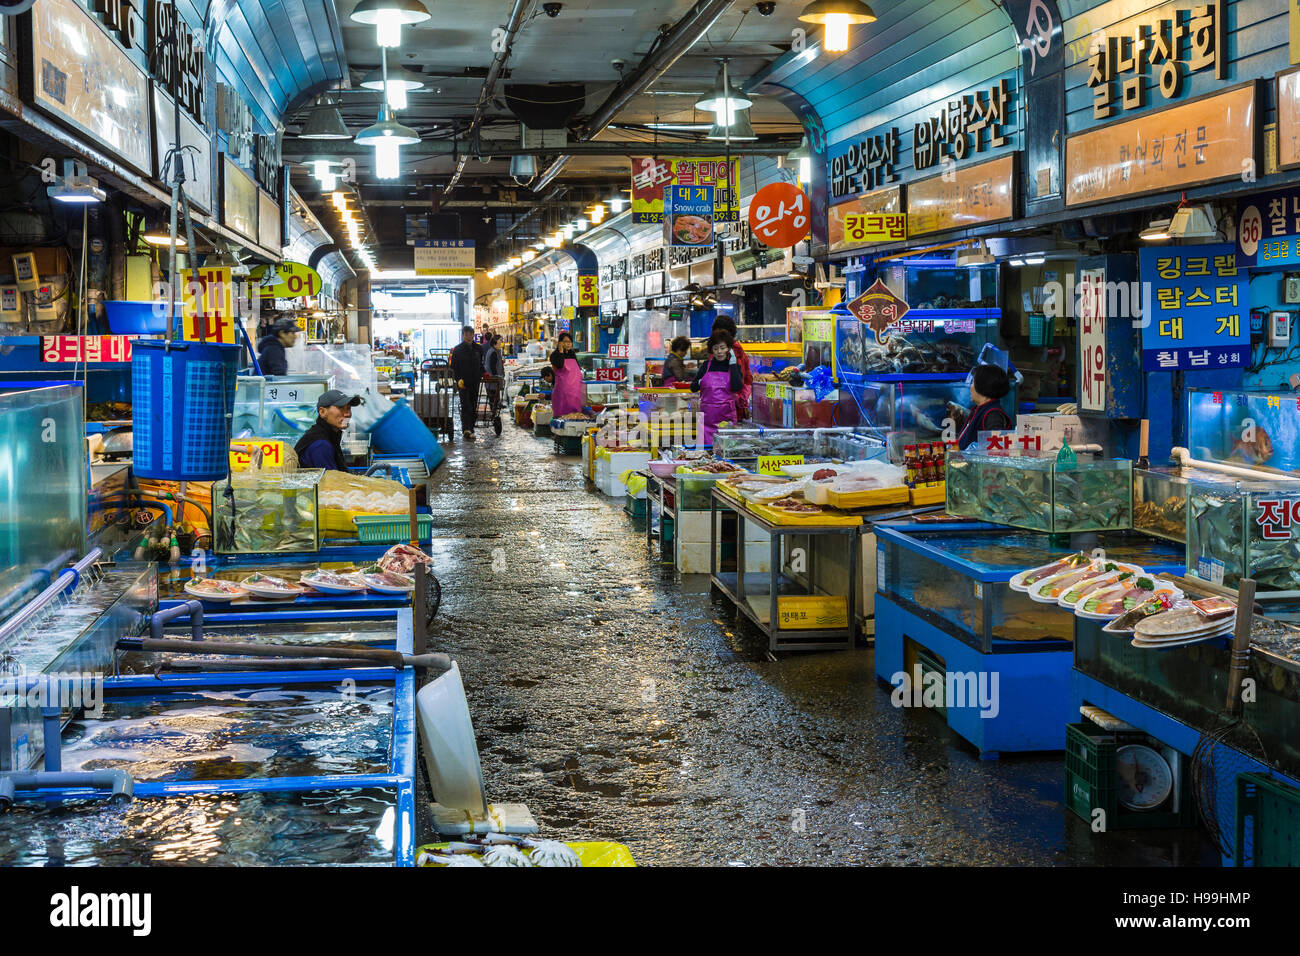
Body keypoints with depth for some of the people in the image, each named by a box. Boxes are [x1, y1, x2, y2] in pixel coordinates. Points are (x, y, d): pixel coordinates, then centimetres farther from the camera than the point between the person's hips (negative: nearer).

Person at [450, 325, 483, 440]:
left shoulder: (478, 349, 9)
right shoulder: (457, 350, -1)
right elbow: (453, 367, -2)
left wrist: (482, 374, 8)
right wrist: (458, 379, -13)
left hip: (475, 382, 4)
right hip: (463, 382, -4)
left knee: (474, 406, 7)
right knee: (466, 406, -13)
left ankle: (470, 428, 15)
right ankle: (466, 429, -20)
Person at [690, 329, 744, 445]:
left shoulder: (734, 366, 5)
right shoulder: (706, 366, 8)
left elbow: (737, 387, -13)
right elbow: (693, 388, 14)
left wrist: (732, 364, -9)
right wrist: (699, 383, -8)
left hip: (726, 415, -1)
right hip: (707, 415, 1)